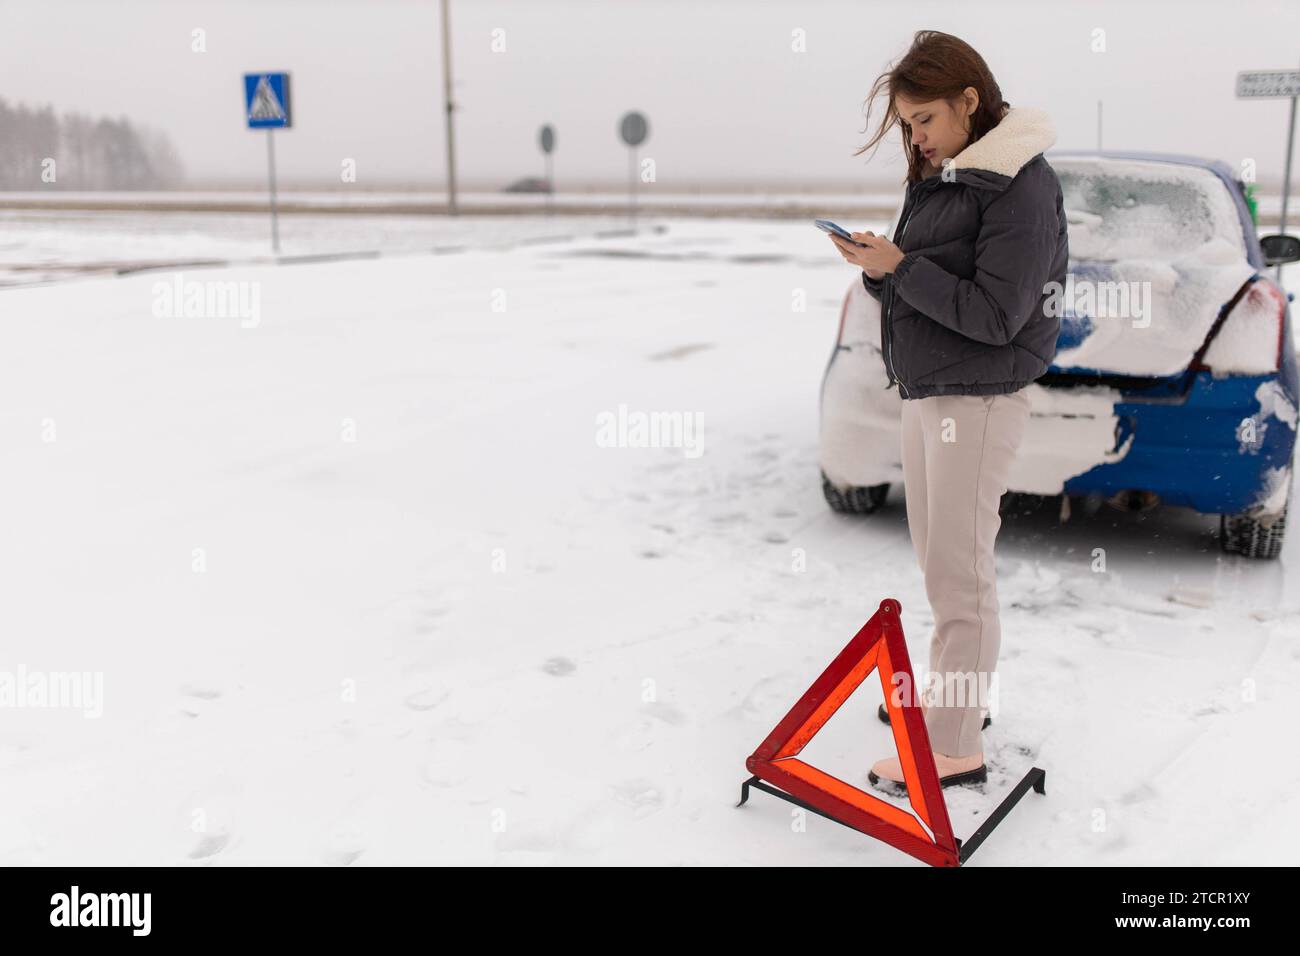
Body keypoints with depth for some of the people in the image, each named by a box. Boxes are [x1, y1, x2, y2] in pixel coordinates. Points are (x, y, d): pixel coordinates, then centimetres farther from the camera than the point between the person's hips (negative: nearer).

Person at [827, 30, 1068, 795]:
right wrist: (878, 267, -7)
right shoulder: (938, 178, 11)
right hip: (924, 389, 9)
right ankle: (953, 696, 32)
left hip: (979, 399, -9)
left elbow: (995, 315, -20)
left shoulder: (1021, 186, -14)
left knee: (960, 570, -5)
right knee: (937, 558, 16)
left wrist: (899, 269, -18)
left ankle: (957, 749, 3)